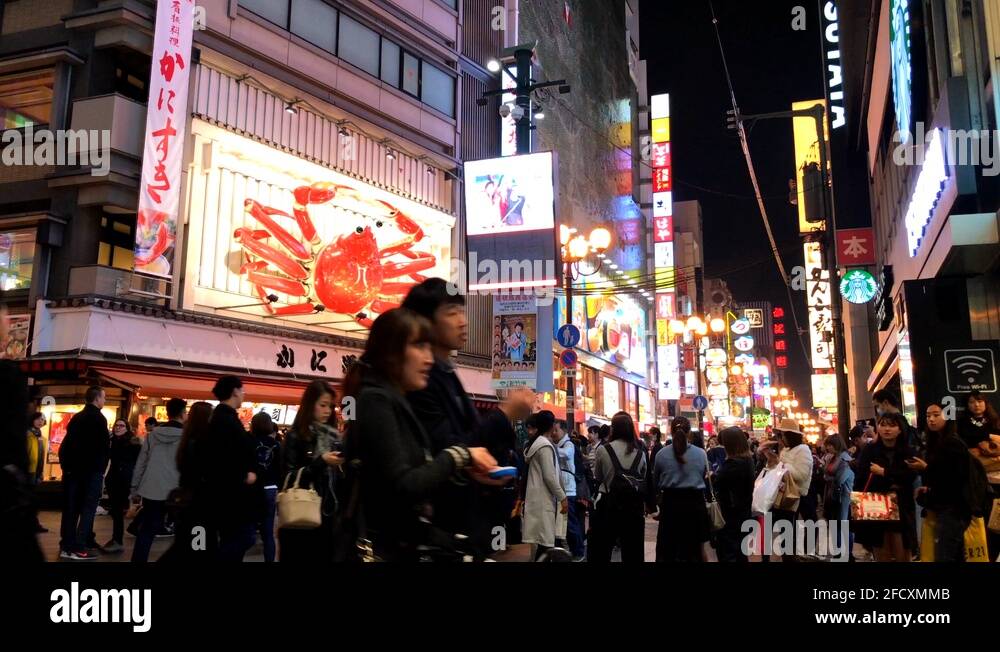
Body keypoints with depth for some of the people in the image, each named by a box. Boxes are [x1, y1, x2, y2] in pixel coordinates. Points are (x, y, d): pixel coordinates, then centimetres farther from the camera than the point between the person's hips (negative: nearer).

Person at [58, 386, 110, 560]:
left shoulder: (76, 417, 13)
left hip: (73, 469, 7)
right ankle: (78, 548, -7)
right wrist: (101, 467, -5)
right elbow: (103, 446, -15)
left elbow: (66, 444, 13)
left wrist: (66, 464, 15)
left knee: (71, 508, 10)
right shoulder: (98, 418, -10)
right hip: (91, 470, -7)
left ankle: (66, 546, 13)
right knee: (88, 508, -4)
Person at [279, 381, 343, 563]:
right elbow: (289, 477, -11)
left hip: (330, 513, 5)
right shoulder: (296, 436, -3)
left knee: (327, 556, 6)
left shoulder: (334, 436, 10)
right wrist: (320, 462, -19)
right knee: (303, 558, 3)